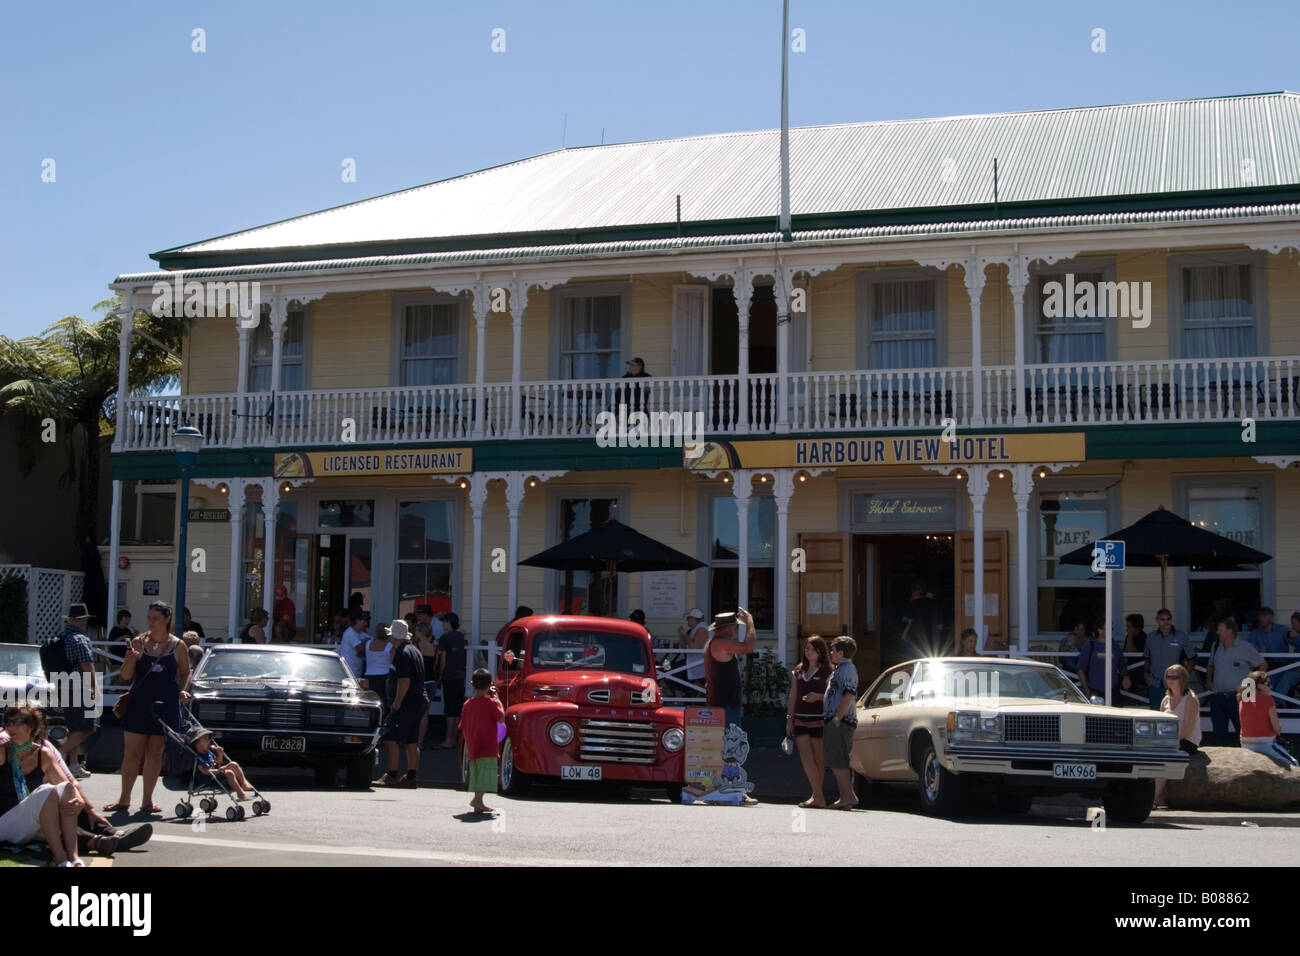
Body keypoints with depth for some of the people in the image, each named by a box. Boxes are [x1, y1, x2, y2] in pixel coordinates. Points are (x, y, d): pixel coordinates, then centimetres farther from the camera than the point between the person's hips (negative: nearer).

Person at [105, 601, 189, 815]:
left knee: (155, 753, 6)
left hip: (165, 706, -1)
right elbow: (126, 676, 0)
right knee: (132, 753, 2)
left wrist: (180, 690, -4)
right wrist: (131, 660, -19)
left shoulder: (177, 646, 1)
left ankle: (147, 801, 14)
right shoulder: (139, 642, 2)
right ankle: (124, 799, 12)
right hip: (138, 703, 1)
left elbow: (185, 673, 14)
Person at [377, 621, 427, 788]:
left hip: (406, 704, -10)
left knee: (392, 740, -8)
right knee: (412, 742, 11)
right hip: (419, 702, 10)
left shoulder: (402, 654, -13)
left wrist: (396, 703, -18)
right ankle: (411, 777, 12)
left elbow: (404, 681, -22)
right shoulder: (415, 651, 17)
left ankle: (392, 776, -11)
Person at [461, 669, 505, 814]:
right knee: (486, 771, -9)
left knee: (476, 773, 14)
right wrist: (497, 700, 1)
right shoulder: (490, 702, -10)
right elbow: (501, 719, -5)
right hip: (487, 747, -6)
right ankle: (478, 799, -21)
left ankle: (477, 802, 19)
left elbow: (463, 729, 11)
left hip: (472, 747, 6)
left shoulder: (467, 704, 7)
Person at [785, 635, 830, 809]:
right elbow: (792, 698, 16)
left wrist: (818, 696, -20)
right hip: (800, 719, 4)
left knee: (818, 759, 2)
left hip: (819, 720, -4)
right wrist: (789, 719, 10)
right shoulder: (798, 672, 15)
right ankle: (819, 797, -5)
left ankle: (817, 797, 7)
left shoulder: (826, 672, 0)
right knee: (805, 757, -7)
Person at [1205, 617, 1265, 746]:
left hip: (1237, 697, -5)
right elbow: (1210, 666, 29)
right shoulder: (1217, 647, 12)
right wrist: (1208, 681, 15)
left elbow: (1263, 665, 3)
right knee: (1219, 734, 7)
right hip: (1218, 697, 5)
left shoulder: (1245, 647, -3)